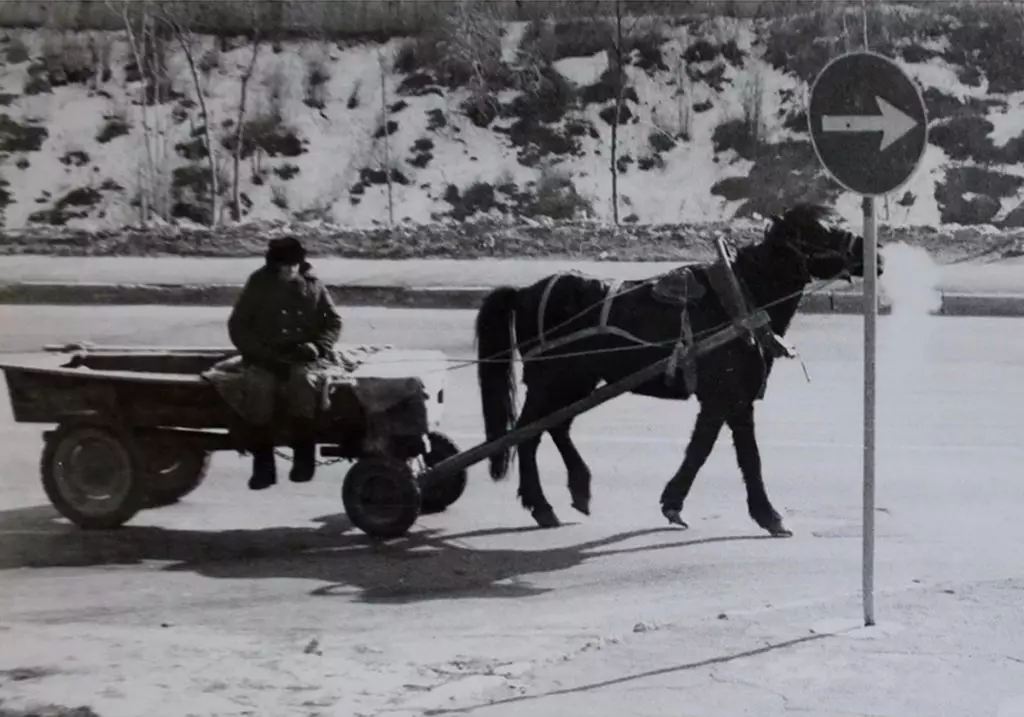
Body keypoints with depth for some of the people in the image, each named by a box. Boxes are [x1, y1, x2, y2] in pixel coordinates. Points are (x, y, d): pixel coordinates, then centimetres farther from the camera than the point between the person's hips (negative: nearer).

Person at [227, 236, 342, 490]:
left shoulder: (312, 286, 8)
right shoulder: (258, 285, 4)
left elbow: (334, 321, 12)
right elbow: (237, 325, 4)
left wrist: (319, 346, -8)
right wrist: (262, 353, -10)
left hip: (301, 357, 0)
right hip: (264, 358, 0)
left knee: (303, 378, -33)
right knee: (259, 385, -30)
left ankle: (304, 457, -25)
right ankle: (263, 465, -22)